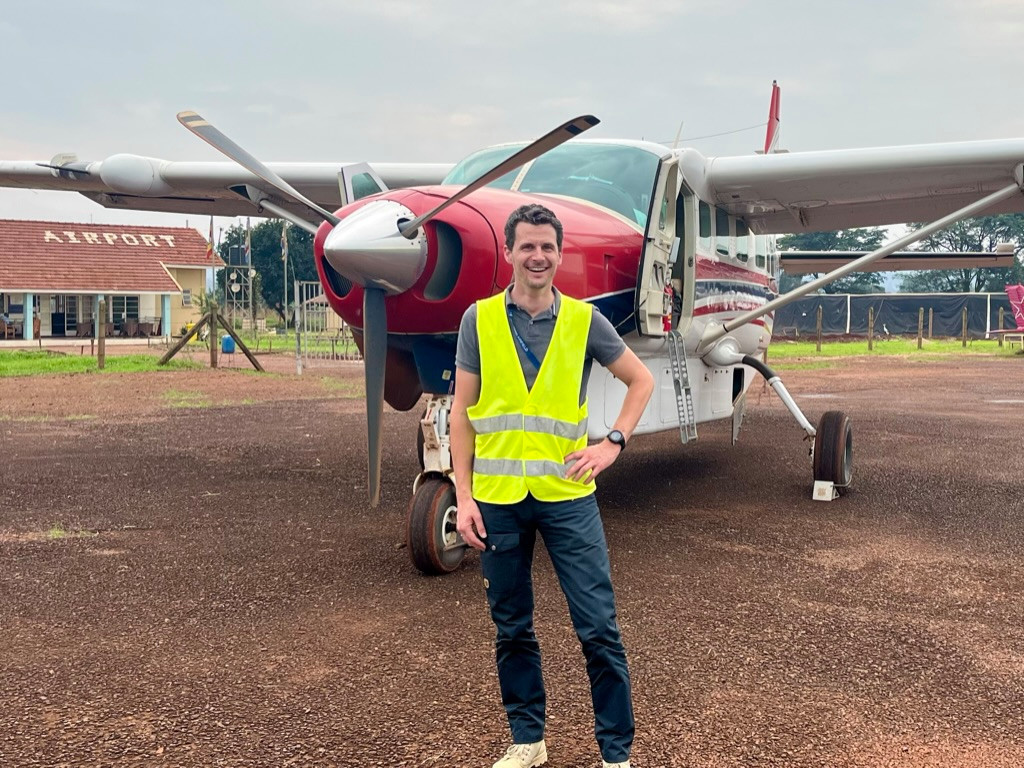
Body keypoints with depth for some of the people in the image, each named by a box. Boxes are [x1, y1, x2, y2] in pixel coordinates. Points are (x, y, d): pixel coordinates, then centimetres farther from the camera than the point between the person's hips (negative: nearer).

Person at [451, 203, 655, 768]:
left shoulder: (584, 320, 2)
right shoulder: (479, 320, 1)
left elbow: (642, 380, 13)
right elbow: (461, 411, 3)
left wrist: (613, 444, 0)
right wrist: (464, 496, -2)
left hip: (566, 495, 0)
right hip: (497, 498, 1)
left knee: (598, 628, 0)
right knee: (512, 629, 12)